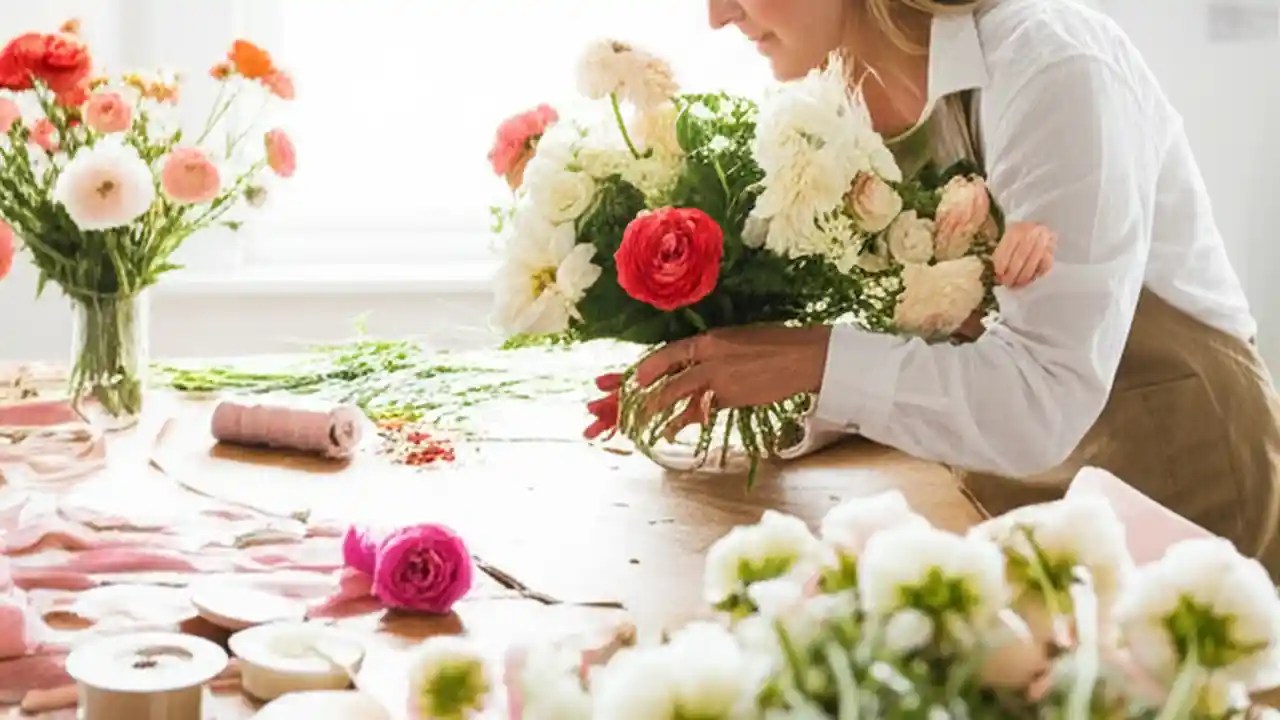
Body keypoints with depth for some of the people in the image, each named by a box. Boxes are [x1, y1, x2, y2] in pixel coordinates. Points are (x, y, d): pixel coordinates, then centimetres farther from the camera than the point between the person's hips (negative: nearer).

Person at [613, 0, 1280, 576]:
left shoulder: (1049, 65, -24)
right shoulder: (853, 98, 0)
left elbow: (1047, 400, -30)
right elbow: (907, 340, 3)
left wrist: (813, 361, -32)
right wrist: (724, 377, -11)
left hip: (1176, 483, -6)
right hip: (1001, 487, 6)